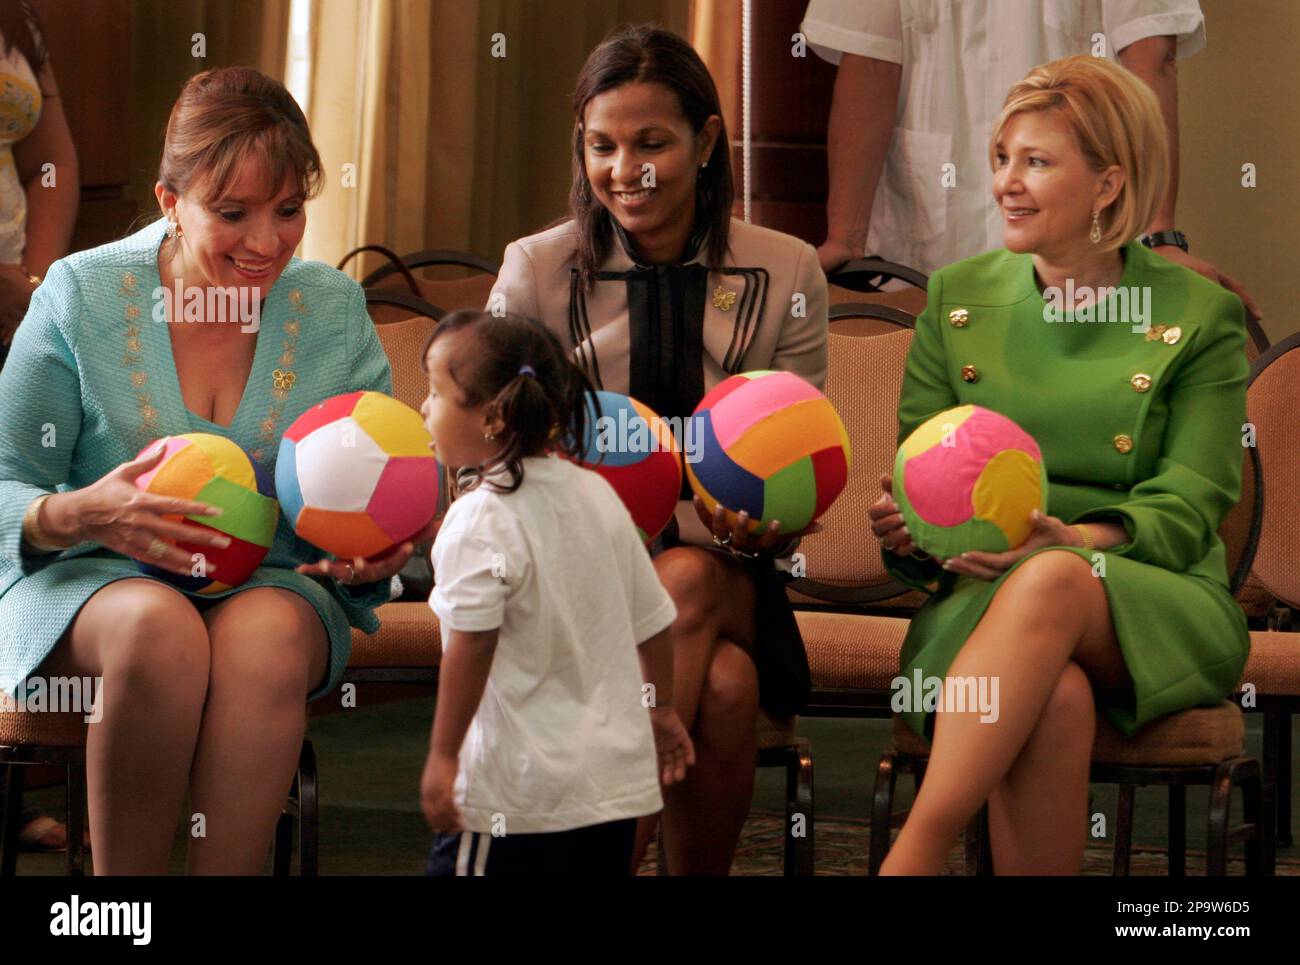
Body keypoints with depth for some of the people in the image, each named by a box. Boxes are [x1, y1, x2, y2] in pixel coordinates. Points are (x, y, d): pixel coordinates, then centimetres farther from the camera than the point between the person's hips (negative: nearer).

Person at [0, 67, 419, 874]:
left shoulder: (335, 309, 4)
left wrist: (380, 551, -16)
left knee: (267, 632, -35)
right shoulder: (83, 293, -3)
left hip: (276, 584, 2)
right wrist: (77, 515, -25)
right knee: (159, 626, -37)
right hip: (91, 582, -1)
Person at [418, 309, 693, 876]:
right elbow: (652, 619, 14)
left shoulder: (480, 520, -17)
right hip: (618, 778, 8)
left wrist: (442, 755, -20)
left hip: (516, 792, -7)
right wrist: (662, 710, 27)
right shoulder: (597, 495, 7)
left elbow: (472, 643, -26)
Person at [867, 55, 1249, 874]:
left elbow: (1188, 504, -1)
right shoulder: (958, 296, 16)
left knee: (1050, 583, -39)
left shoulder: (1199, 316, 7)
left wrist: (1079, 542, -21)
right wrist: (904, 528, -10)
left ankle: (916, 851, -44)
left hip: (1156, 610, -1)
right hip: (983, 600, 2)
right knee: (1055, 699, -36)